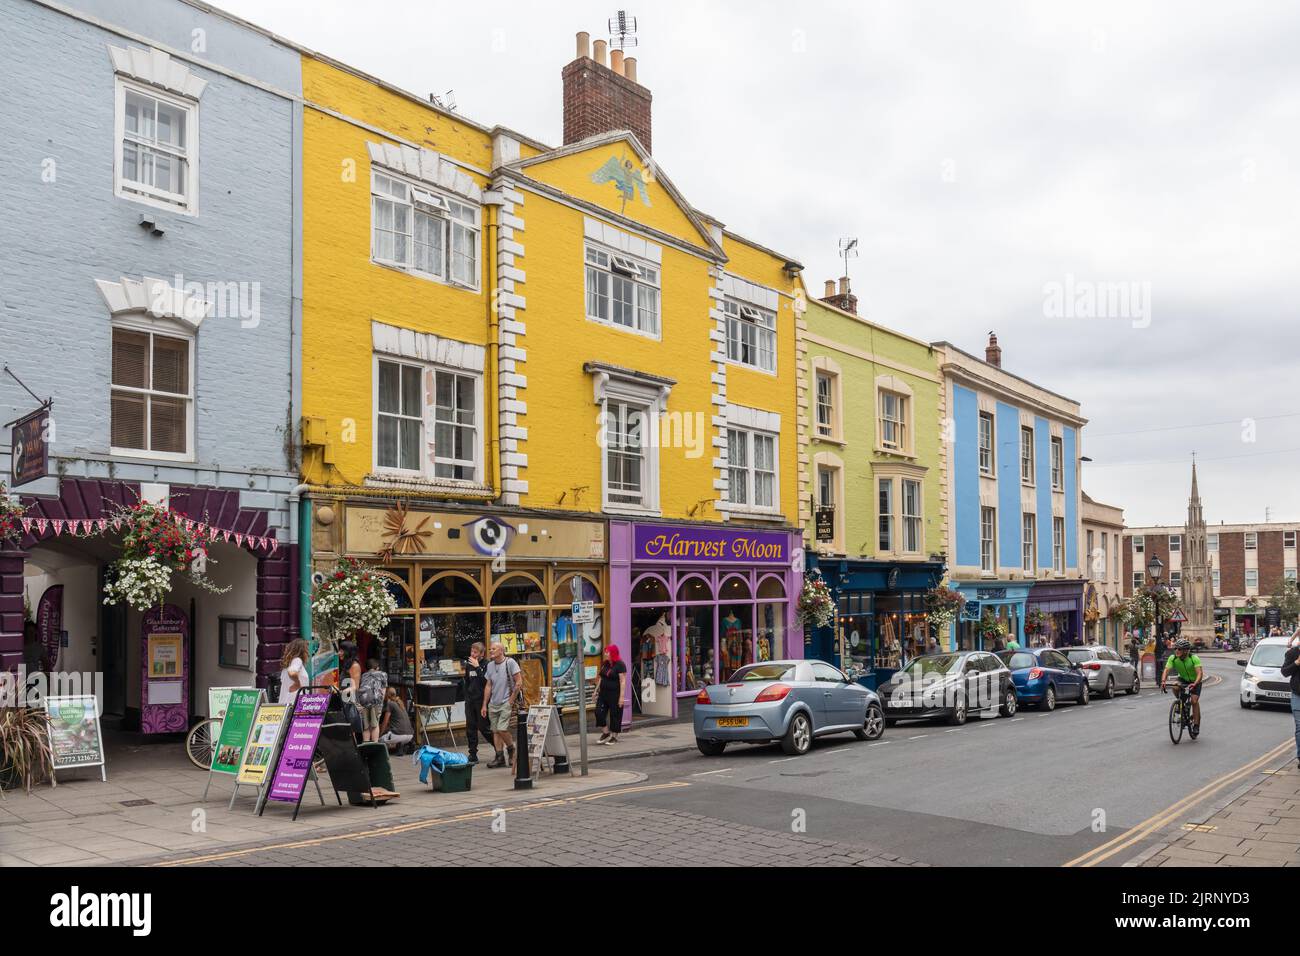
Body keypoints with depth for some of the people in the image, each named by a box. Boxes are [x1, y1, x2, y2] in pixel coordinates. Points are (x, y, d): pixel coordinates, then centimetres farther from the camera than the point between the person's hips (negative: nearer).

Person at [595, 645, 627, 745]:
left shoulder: (620, 665, -12)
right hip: (603, 693, 6)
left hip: (615, 694, -6)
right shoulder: (604, 664, 9)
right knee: (599, 712, -2)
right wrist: (596, 690, 17)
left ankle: (614, 736, 14)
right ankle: (605, 733, 13)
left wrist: (622, 696, -19)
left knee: (615, 715, 2)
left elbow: (623, 681, -15)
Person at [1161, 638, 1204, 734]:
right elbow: (1166, 670, -28)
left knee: (1194, 701, -18)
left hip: (1195, 681, -3)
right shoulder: (1173, 658, -20)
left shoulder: (1194, 659, -29)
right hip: (1183, 679, 3)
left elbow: (1200, 673, -38)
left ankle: (1196, 724, -5)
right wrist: (1163, 681, -48)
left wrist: (1195, 684, -56)